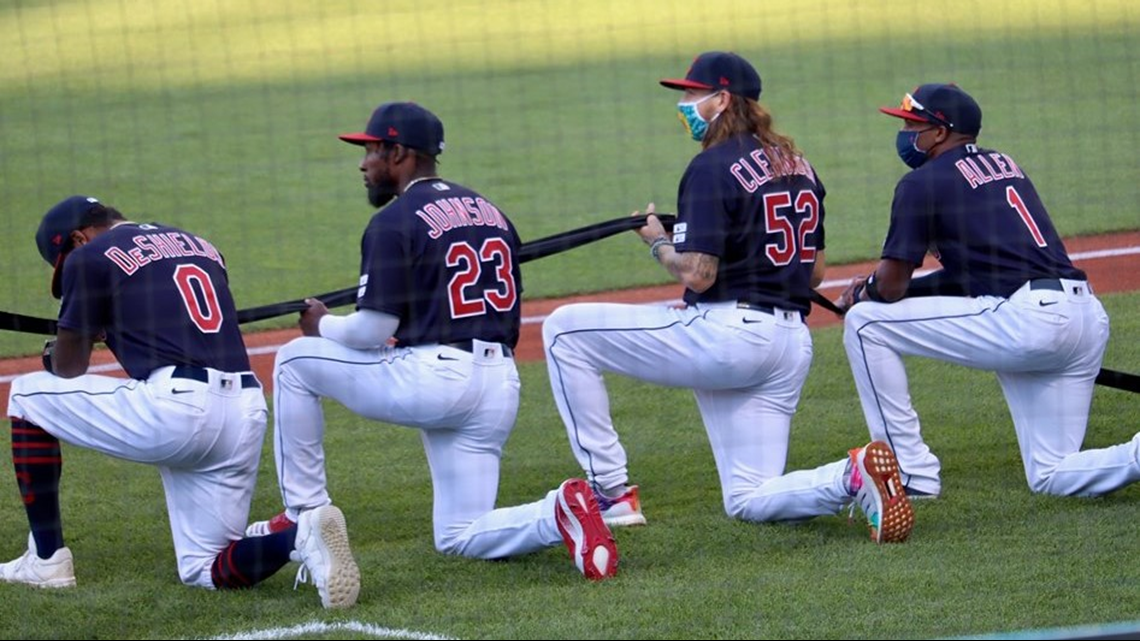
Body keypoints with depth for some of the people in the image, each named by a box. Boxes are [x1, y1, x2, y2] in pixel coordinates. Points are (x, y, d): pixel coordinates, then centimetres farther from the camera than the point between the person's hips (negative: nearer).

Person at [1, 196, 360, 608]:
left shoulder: (90, 256, 6)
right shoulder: (201, 248, 26)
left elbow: (68, 369, 12)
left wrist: (59, 350, 34)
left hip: (174, 407, -6)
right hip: (247, 414, 6)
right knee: (206, 571, 16)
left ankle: (47, 560, 13)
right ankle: (301, 537, -14)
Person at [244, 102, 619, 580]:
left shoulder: (394, 221, -6)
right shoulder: (491, 212, 17)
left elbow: (372, 330, -11)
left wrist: (322, 326, 9)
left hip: (431, 378, -7)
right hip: (500, 387, 7)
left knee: (295, 361, 13)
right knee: (460, 537, 15)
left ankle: (303, 515, 12)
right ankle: (558, 514, -14)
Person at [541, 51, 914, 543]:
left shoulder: (713, 167, -9)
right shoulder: (798, 165, 16)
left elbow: (697, 275, -16)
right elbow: (816, 272, 19)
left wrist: (657, 241, 3)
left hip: (725, 333, -8)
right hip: (792, 344, 8)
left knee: (565, 329, 1)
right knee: (750, 501, 13)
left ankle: (610, 493, -3)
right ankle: (851, 478, -17)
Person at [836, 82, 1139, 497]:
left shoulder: (924, 181, 1)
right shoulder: (1004, 165, 25)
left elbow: (891, 286, 0)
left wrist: (866, 291, 23)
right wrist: (888, 285, 26)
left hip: (1025, 319, -8)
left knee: (865, 322, 2)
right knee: (1051, 477, 15)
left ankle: (912, 473, 3)